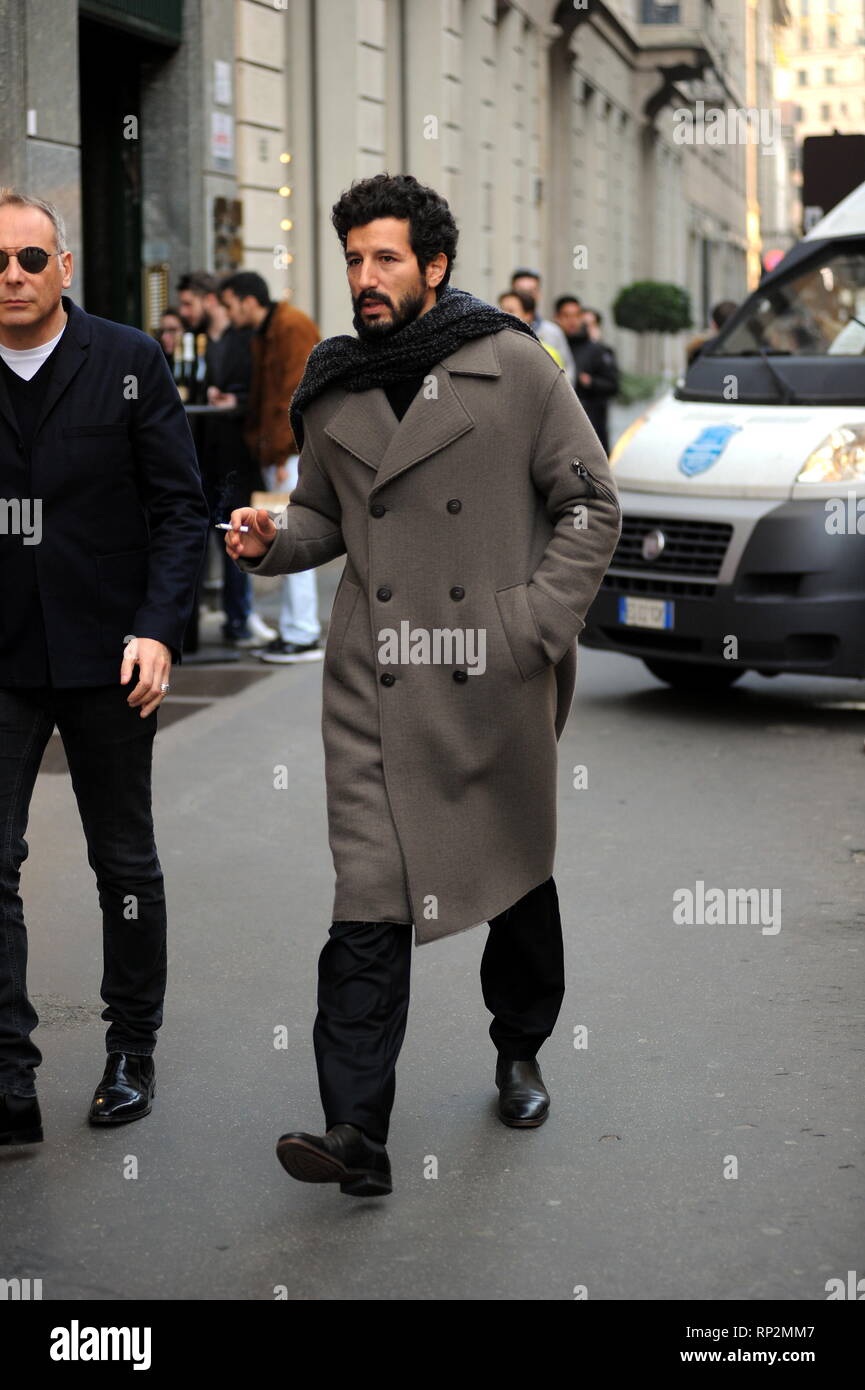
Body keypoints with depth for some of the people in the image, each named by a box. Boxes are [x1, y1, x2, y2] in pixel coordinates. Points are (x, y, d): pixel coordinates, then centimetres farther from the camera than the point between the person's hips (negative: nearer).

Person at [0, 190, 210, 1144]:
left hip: (107, 654, -1)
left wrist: (159, 631, -14)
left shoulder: (128, 362, -4)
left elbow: (180, 508, -4)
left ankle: (132, 1048, 29)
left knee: (125, 861, 12)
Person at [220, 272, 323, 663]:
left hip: (296, 451, -10)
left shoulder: (293, 327, -11)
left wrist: (282, 453, -19)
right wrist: (259, 445, 15)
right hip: (277, 452, 10)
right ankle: (292, 630, 13)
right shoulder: (262, 334, 20)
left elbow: (295, 395, -17)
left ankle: (303, 637, -8)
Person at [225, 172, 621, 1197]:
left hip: (498, 685, -1)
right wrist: (272, 540, -1)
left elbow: (591, 506, 0)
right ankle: (356, 1133, -9)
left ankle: (519, 1053, 40)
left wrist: (538, 625, -8)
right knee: (369, 901, -9)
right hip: (375, 688, 1)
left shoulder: (513, 368, -2)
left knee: (518, 878, 16)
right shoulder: (334, 391, 8)